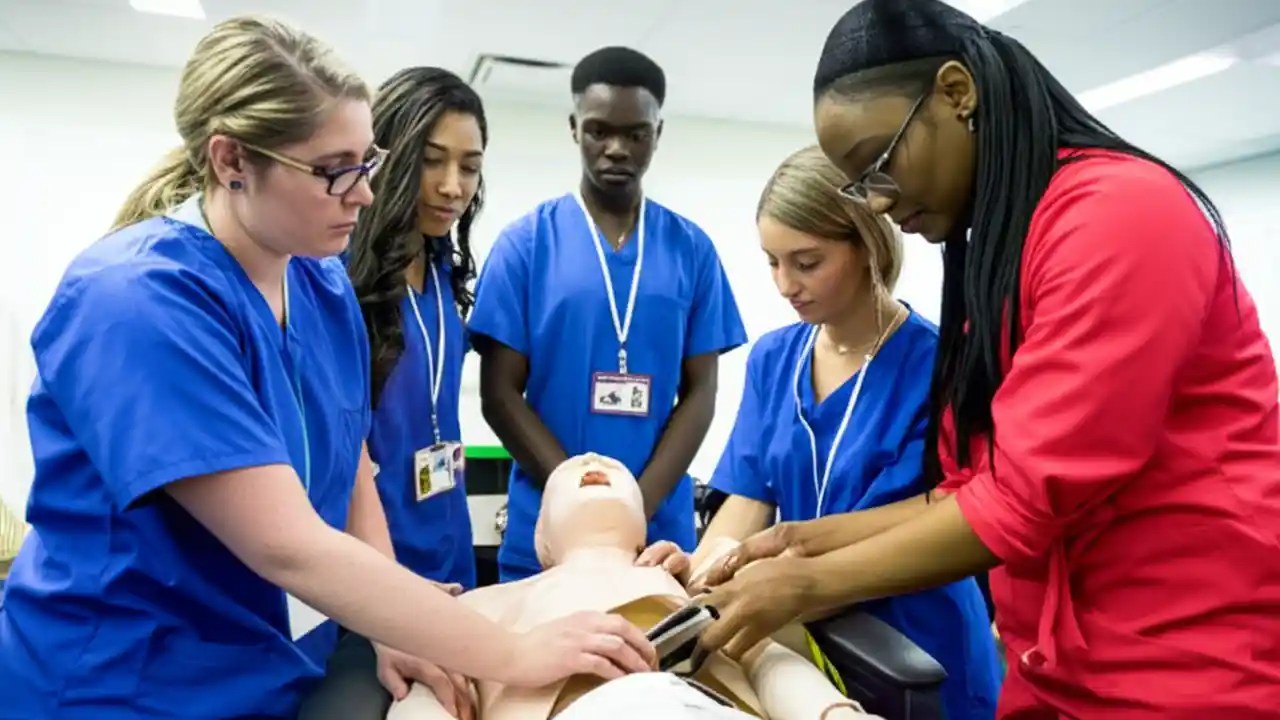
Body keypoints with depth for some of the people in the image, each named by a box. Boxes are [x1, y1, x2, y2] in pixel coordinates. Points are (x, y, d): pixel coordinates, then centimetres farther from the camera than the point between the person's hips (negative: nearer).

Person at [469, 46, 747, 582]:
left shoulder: (692, 249, 3)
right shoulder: (525, 242, -1)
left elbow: (699, 392, 2)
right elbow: (500, 393, -3)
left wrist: (639, 508, -10)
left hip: (661, 533, 1)